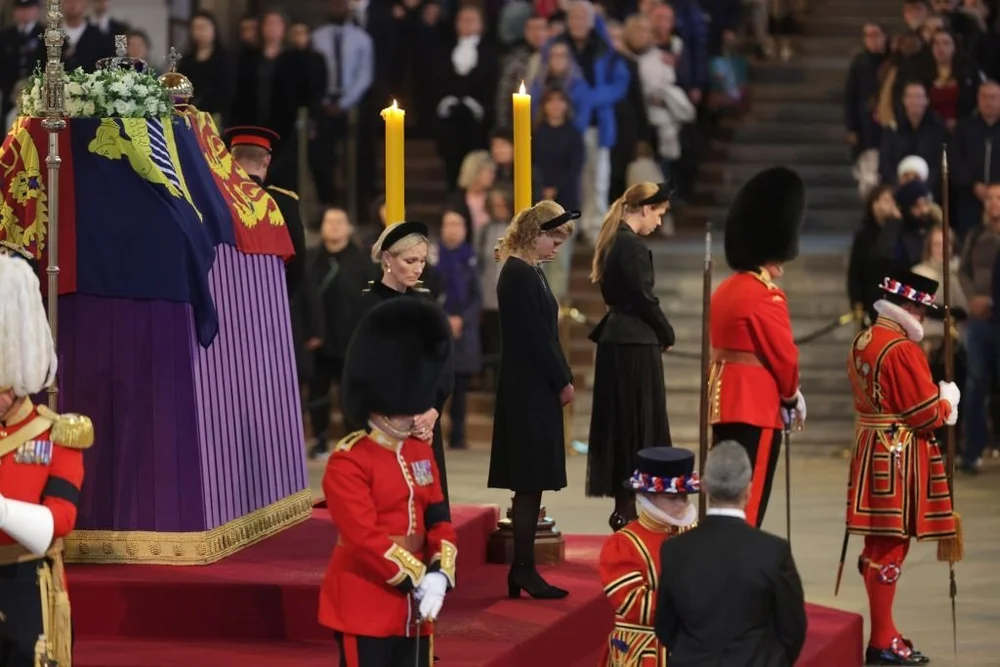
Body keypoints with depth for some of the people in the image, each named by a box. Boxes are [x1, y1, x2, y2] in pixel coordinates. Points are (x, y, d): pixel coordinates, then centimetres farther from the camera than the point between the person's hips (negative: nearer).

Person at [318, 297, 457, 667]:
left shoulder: (420, 452, 11)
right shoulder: (348, 462, -13)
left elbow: (439, 520, 8)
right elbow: (366, 537, -21)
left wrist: (438, 575, -9)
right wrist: (418, 579, -20)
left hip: (412, 606, 8)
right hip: (364, 606, -8)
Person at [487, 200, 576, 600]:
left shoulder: (529, 273, 15)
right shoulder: (519, 275, -16)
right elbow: (535, 335, -18)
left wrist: (562, 379, 8)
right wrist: (563, 382, -12)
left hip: (536, 391, 10)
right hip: (529, 391, -10)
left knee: (530, 484, 10)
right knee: (529, 483, -6)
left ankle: (522, 570, 13)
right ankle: (524, 570, -2)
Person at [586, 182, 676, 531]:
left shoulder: (612, 242, 13)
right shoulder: (633, 247, -16)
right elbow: (645, 299, -16)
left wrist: (659, 333, 9)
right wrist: (667, 336, 0)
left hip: (616, 340, 10)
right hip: (636, 345, -10)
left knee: (620, 423, 12)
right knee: (639, 424, -3)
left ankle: (623, 505, 18)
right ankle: (628, 509, -1)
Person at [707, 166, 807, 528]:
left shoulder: (725, 290, 13)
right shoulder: (766, 296, -15)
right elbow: (783, 354, -11)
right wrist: (792, 396, 6)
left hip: (724, 400, 9)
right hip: (756, 405, -9)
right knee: (748, 504, -6)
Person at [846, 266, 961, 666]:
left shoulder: (862, 343, 11)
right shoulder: (902, 350, -19)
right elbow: (928, 415, -17)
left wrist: (935, 403, 13)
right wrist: (948, 399, 3)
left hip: (872, 451, 10)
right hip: (898, 458, -10)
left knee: (880, 542, 15)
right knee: (890, 544, -5)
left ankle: (883, 632, 22)